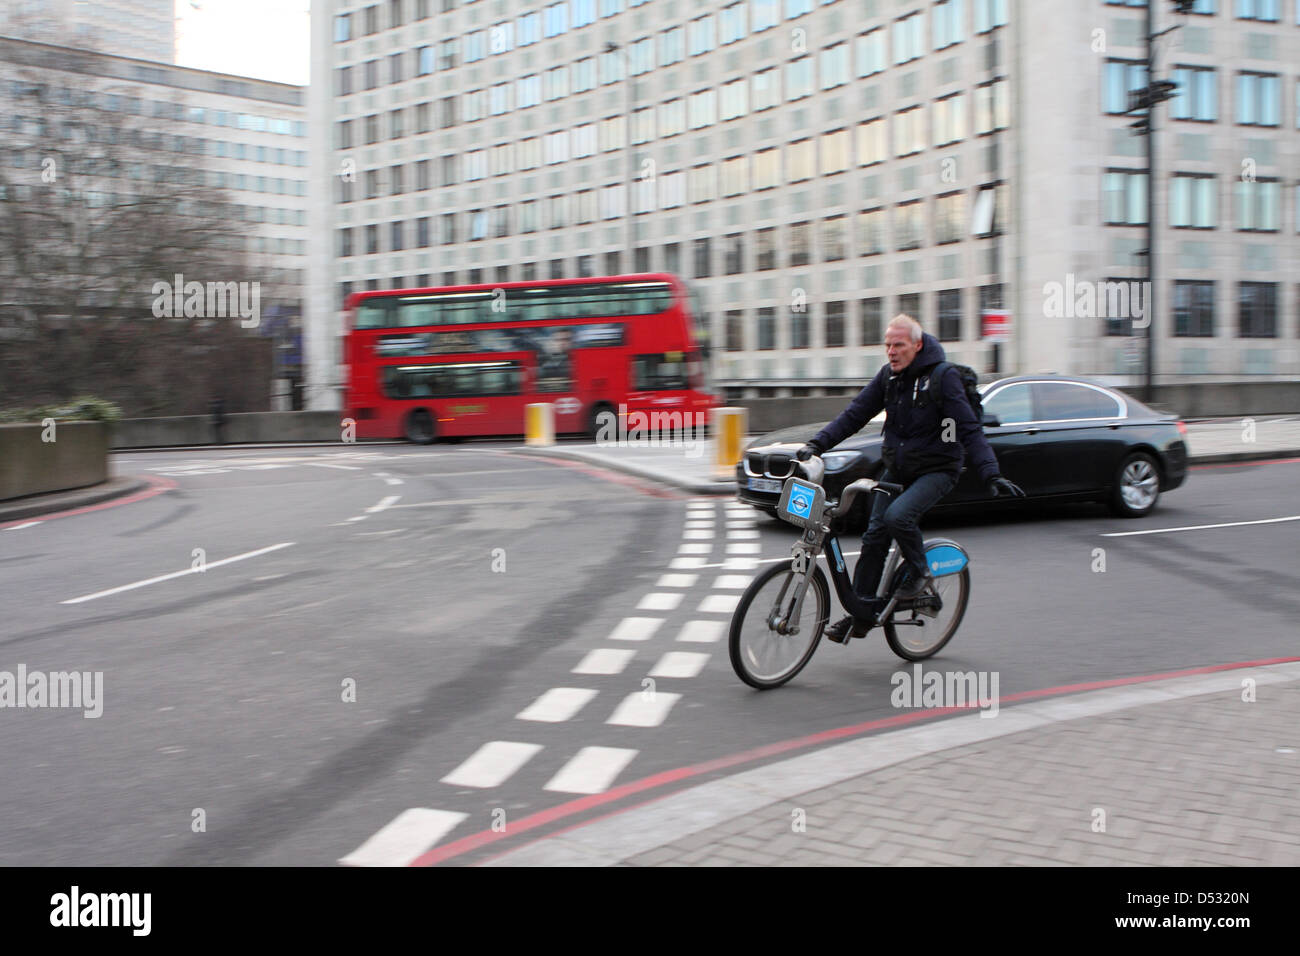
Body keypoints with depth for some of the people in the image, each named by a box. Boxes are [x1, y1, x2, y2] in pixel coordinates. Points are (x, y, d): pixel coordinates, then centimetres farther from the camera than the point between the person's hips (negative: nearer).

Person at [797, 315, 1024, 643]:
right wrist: (817, 444, -10)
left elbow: (970, 430, -17)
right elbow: (854, 414, 2)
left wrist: (992, 475, -27)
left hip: (936, 470, -6)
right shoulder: (888, 376, 3)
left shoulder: (943, 377, -14)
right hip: (897, 468, 6)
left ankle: (918, 572, -1)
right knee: (874, 536, 0)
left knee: (898, 515, -29)